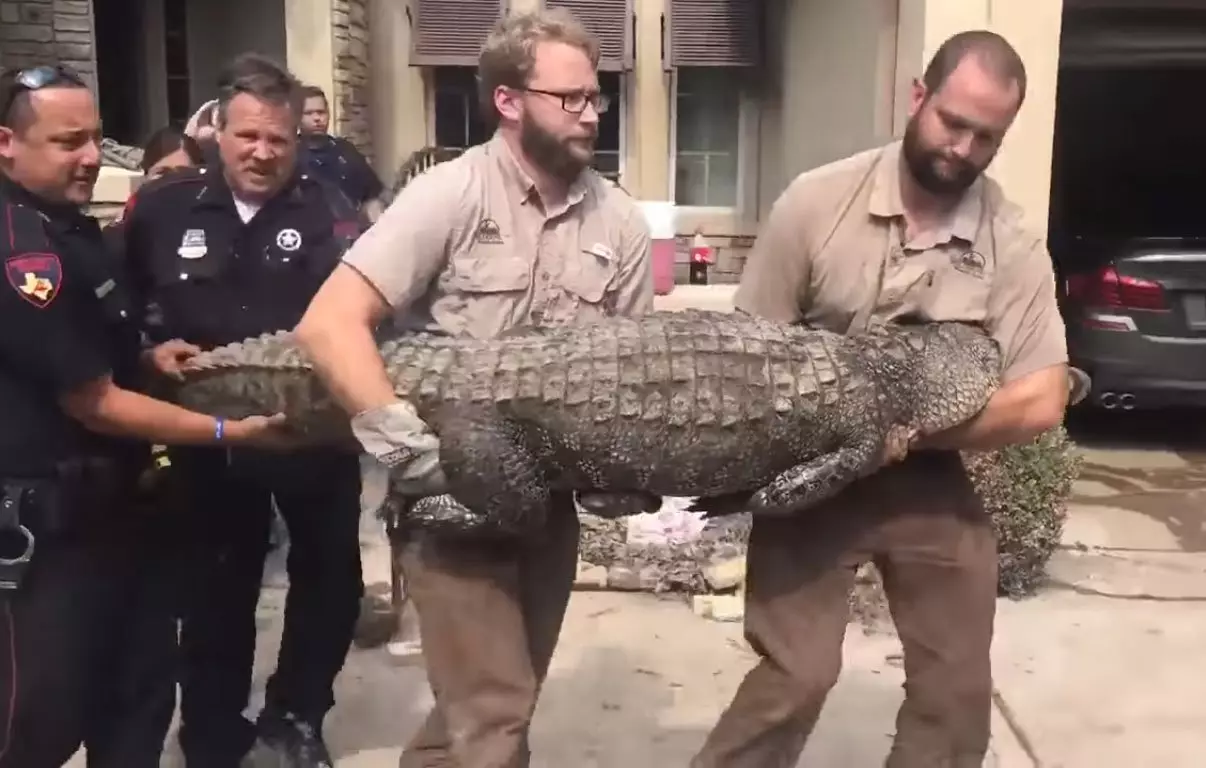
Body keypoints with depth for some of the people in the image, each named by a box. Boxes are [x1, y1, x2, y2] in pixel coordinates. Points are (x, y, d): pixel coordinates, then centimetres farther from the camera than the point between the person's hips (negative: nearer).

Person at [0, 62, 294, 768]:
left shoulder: (67, 225, 10)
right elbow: (95, 405, -20)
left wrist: (143, 356, 8)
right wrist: (228, 431, -17)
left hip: (109, 502, 10)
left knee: (142, 687, 18)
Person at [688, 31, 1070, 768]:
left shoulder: (1015, 247, -7)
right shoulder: (817, 201, -11)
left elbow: (1039, 402, -11)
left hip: (931, 483, 3)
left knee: (957, 690, 12)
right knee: (796, 679, -6)